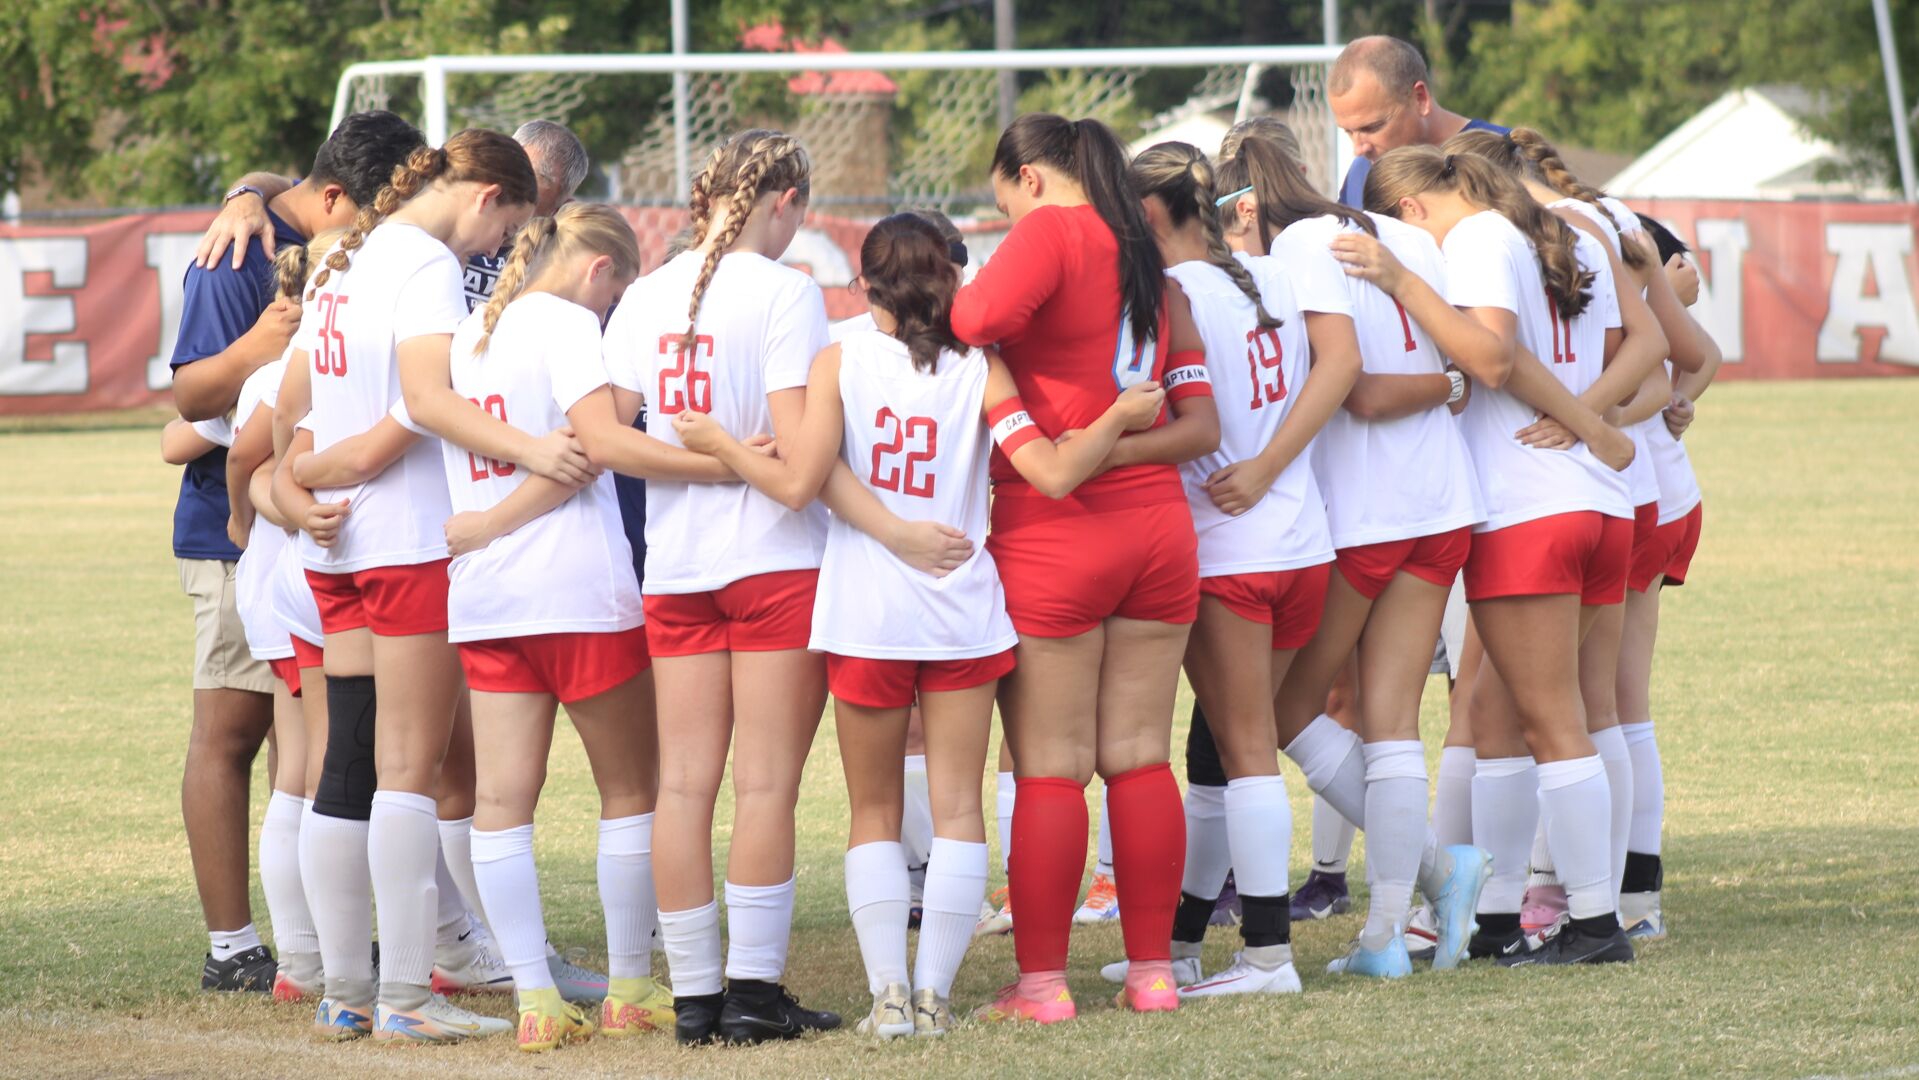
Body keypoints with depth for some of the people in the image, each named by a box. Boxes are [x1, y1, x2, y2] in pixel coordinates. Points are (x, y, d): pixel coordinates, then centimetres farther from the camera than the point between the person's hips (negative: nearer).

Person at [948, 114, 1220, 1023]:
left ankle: (1041, 981, 2)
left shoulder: (1054, 231, -9)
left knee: (1049, 768, 0)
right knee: (1140, 758, 11)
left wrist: (956, 298, -6)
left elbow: (983, 316, -27)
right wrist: (1110, 450, 4)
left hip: (1052, 534, -6)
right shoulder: (1153, 270, 13)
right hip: (1157, 526, 6)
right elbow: (1201, 427, 10)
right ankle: (1152, 970, 12)